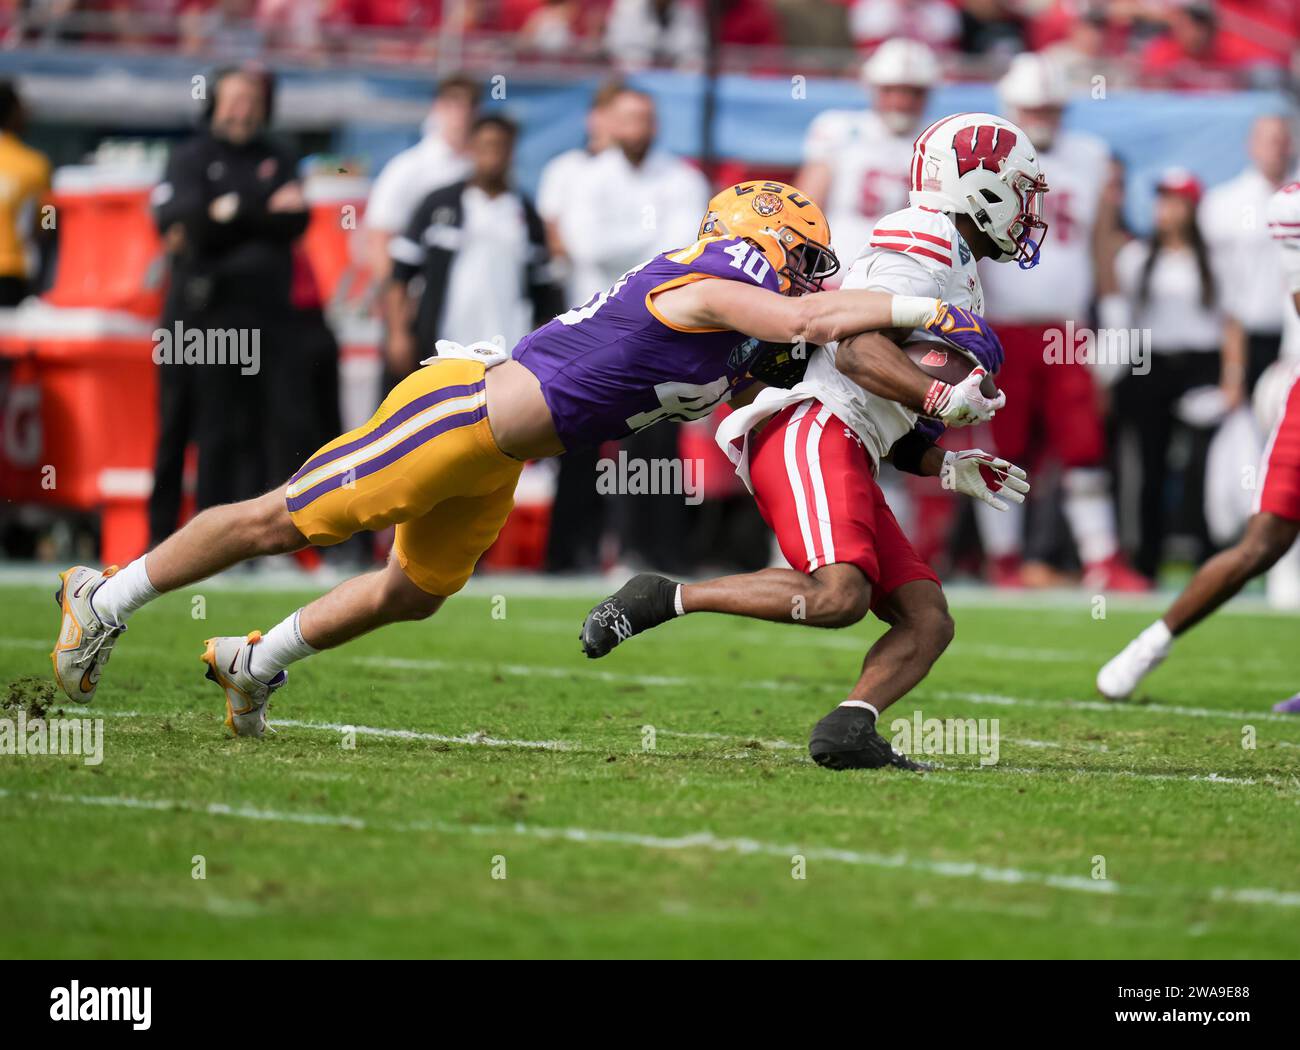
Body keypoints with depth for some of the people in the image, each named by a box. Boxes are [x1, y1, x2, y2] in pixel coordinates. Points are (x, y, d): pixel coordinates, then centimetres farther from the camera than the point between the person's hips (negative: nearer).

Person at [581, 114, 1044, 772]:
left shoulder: (954, 273, 29)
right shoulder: (924, 247, -2)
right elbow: (856, 352, -18)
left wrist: (948, 469, 19)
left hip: (847, 458, 10)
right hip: (811, 430, -10)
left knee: (928, 622, -2)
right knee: (839, 596, -30)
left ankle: (847, 729, -19)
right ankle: (663, 599, -18)